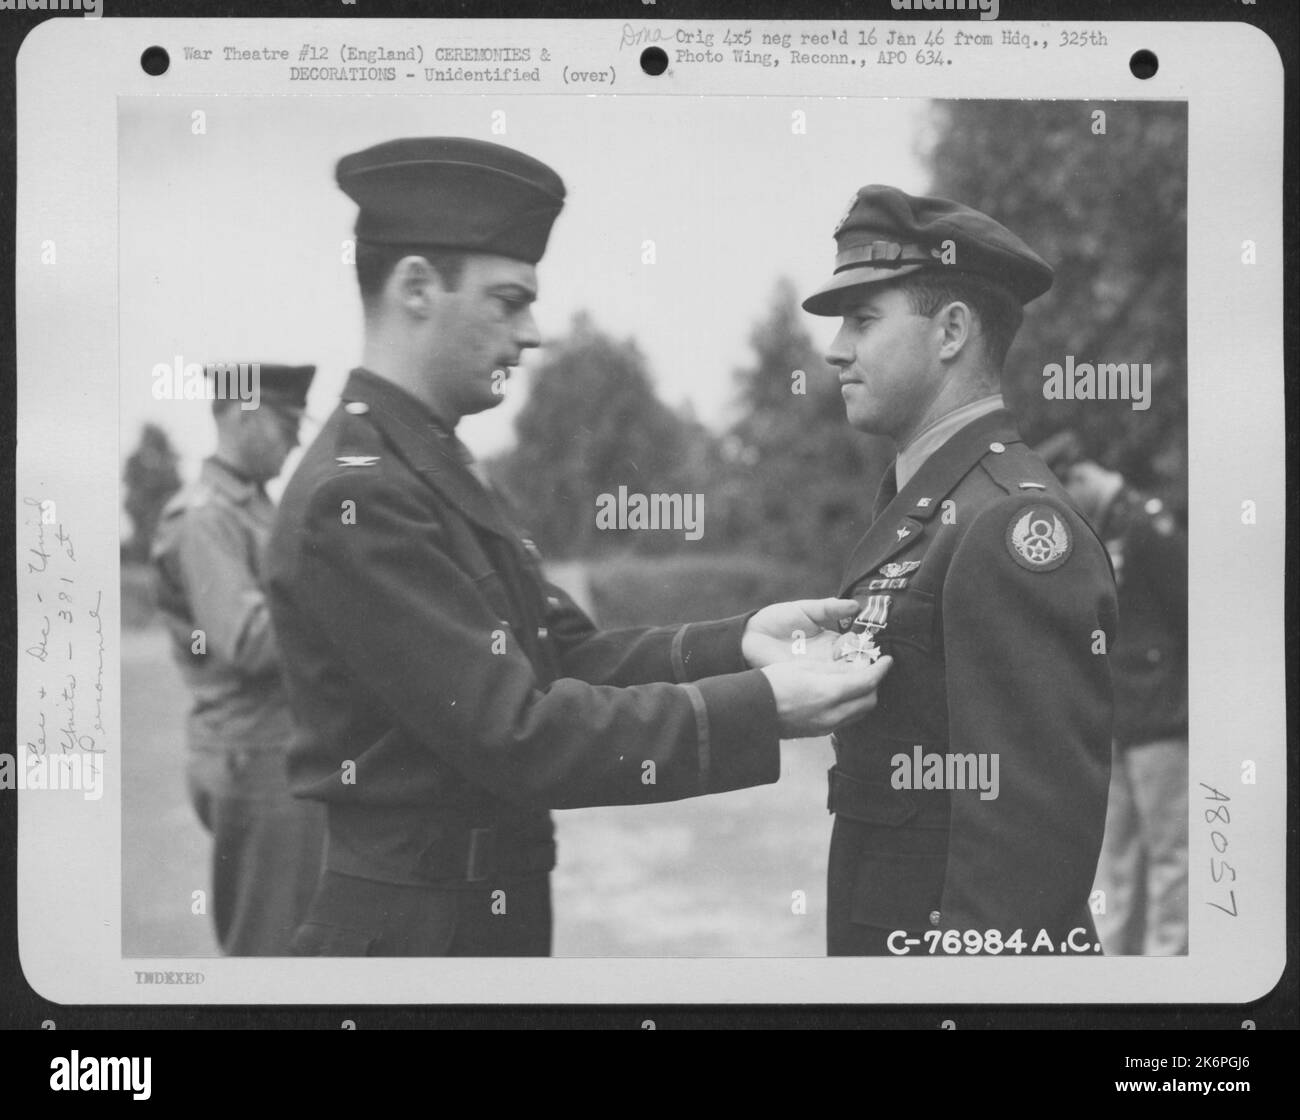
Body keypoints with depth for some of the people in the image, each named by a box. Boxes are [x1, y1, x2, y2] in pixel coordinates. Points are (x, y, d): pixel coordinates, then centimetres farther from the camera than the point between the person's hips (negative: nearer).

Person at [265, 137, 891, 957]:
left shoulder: (436, 470, 11)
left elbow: (566, 657, 7)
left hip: (498, 914, 9)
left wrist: (737, 644, -8)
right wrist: (760, 706, -23)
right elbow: (513, 732, -24)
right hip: (414, 929, -9)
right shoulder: (357, 496, -20)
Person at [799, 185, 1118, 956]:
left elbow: (1036, 814, -23)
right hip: (883, 931, 9)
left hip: (959, 943, -9)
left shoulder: (1015, 526, -18)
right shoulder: (924, 510, 11)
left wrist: (972, 948, -24)